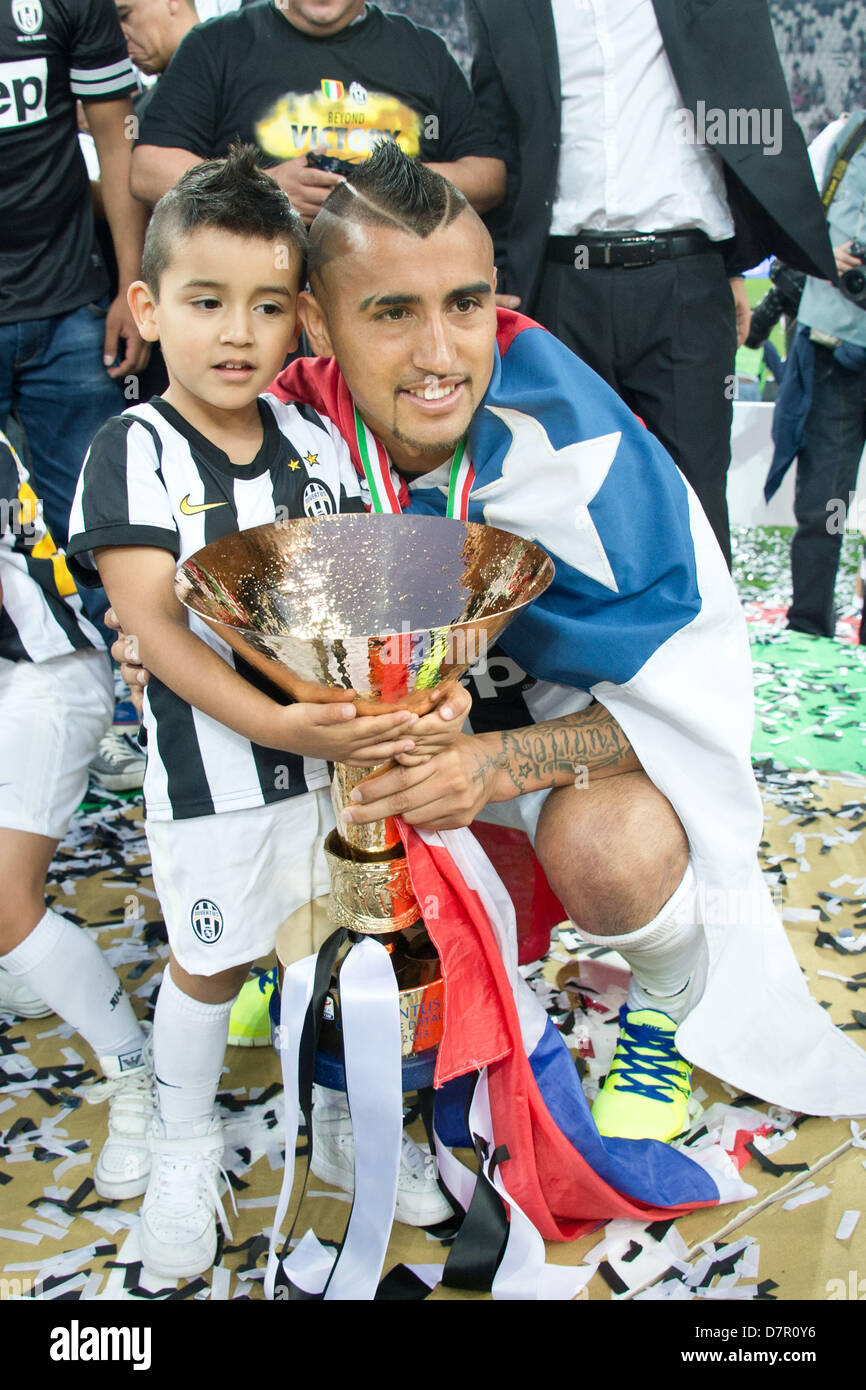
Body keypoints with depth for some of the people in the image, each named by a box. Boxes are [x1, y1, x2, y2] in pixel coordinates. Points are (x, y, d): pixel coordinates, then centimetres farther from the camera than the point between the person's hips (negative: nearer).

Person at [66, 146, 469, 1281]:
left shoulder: (318, 443, 2)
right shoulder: (134, 451, -10)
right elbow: (152, 621, -18)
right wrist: (274, 724, -30)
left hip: (341, 743, 4)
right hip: (210, 766, -3)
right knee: (212, 961, 12)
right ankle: (185, 1143, 38)